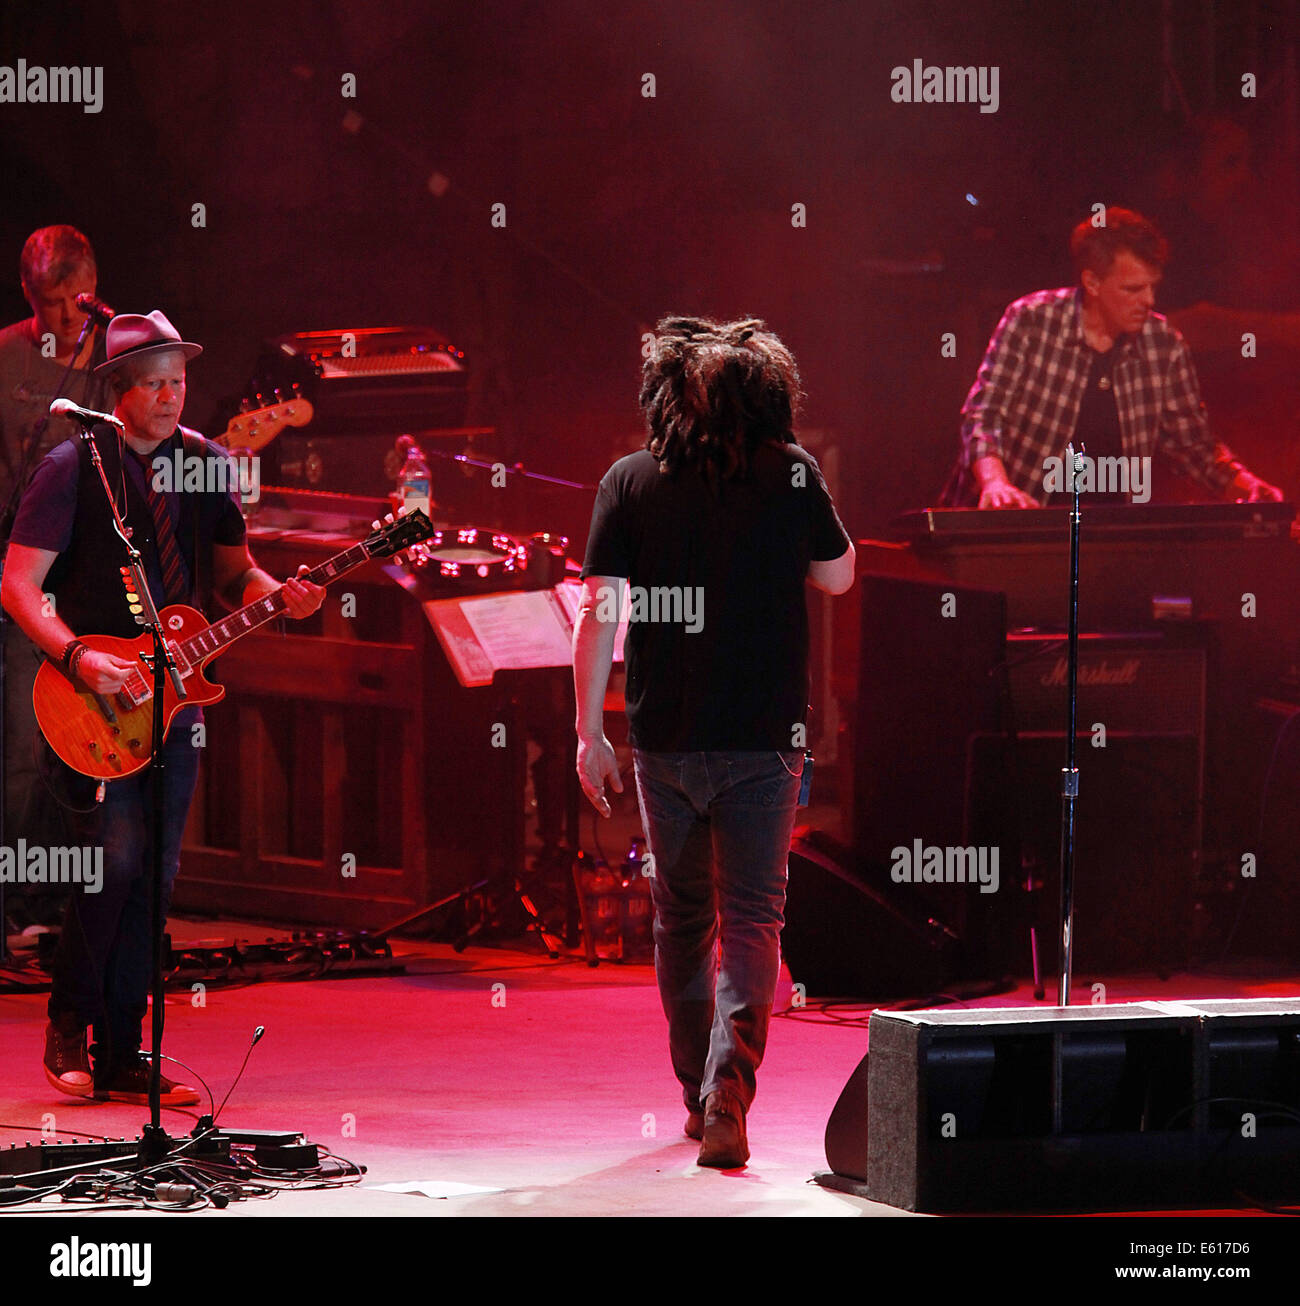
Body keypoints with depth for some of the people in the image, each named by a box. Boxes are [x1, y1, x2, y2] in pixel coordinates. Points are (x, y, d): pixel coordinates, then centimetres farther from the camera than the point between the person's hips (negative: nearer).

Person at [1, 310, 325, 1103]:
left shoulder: (207, 465, 10)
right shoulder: (75, 467, -5)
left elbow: (232, 572, 15)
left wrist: (278, 593, -7)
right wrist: (79, 657, -21)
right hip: (94, 699, -5)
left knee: (157, 877, 3)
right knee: (119, 853, -17)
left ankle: (121, 1059, 10)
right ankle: (69, 1027, 2)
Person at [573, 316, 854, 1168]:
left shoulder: (629, 483, -1)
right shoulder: (792, 474, -4)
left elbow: (599, 611, -4)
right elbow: (837, 577, 9)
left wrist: (589, 731, 1)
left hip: (663, 742, 2)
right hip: (762, 740, -2)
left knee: (682, 919, 18)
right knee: (752, 922, 0)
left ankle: (699, 1093, 29)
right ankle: (728, 1088, -21)